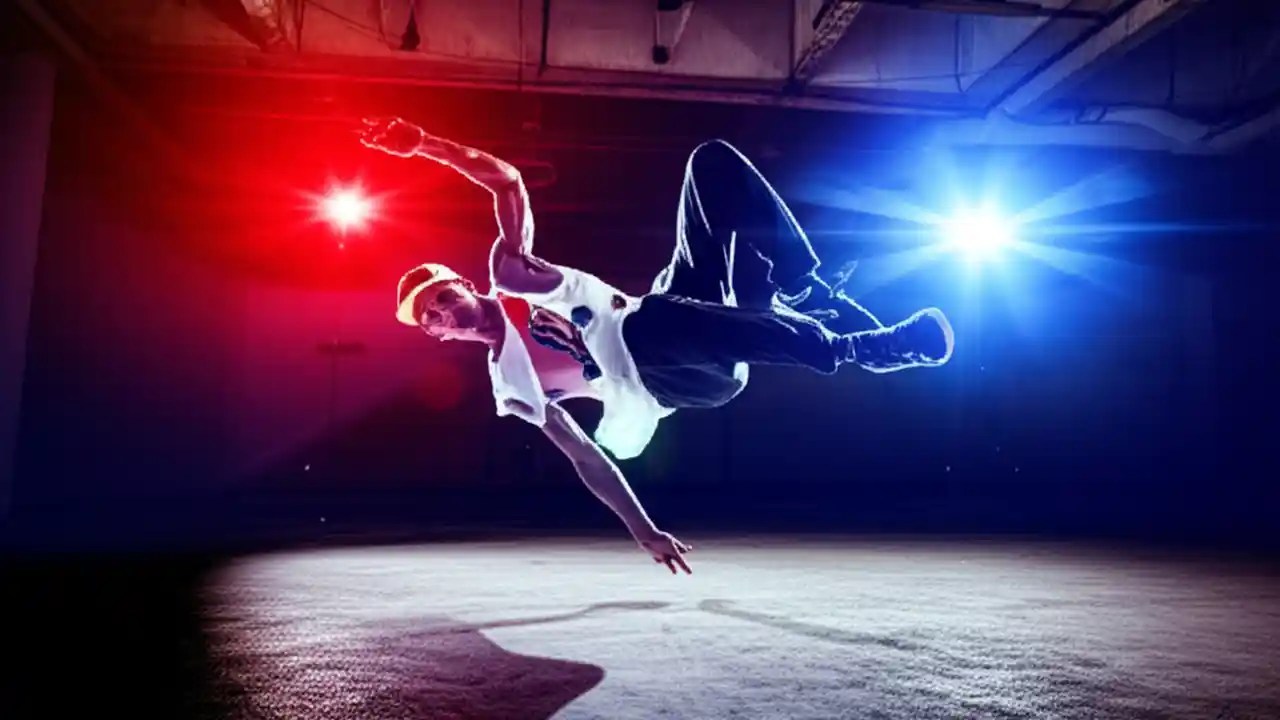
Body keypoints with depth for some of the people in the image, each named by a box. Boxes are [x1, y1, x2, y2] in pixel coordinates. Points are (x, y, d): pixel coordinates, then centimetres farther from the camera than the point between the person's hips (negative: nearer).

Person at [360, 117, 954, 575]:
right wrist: (643, 531, 3)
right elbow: (584, 456, 6)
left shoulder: (508, 272, 19)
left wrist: (421, 142, 0)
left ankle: (809, 293, -17)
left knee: (712, 159, -7)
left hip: (696, 302, 6)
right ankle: (864, 348, -38)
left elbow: (508, 181, 12)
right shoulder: (509, 381, 7)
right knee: (644, 327, -46)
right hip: (694, 378, -5)